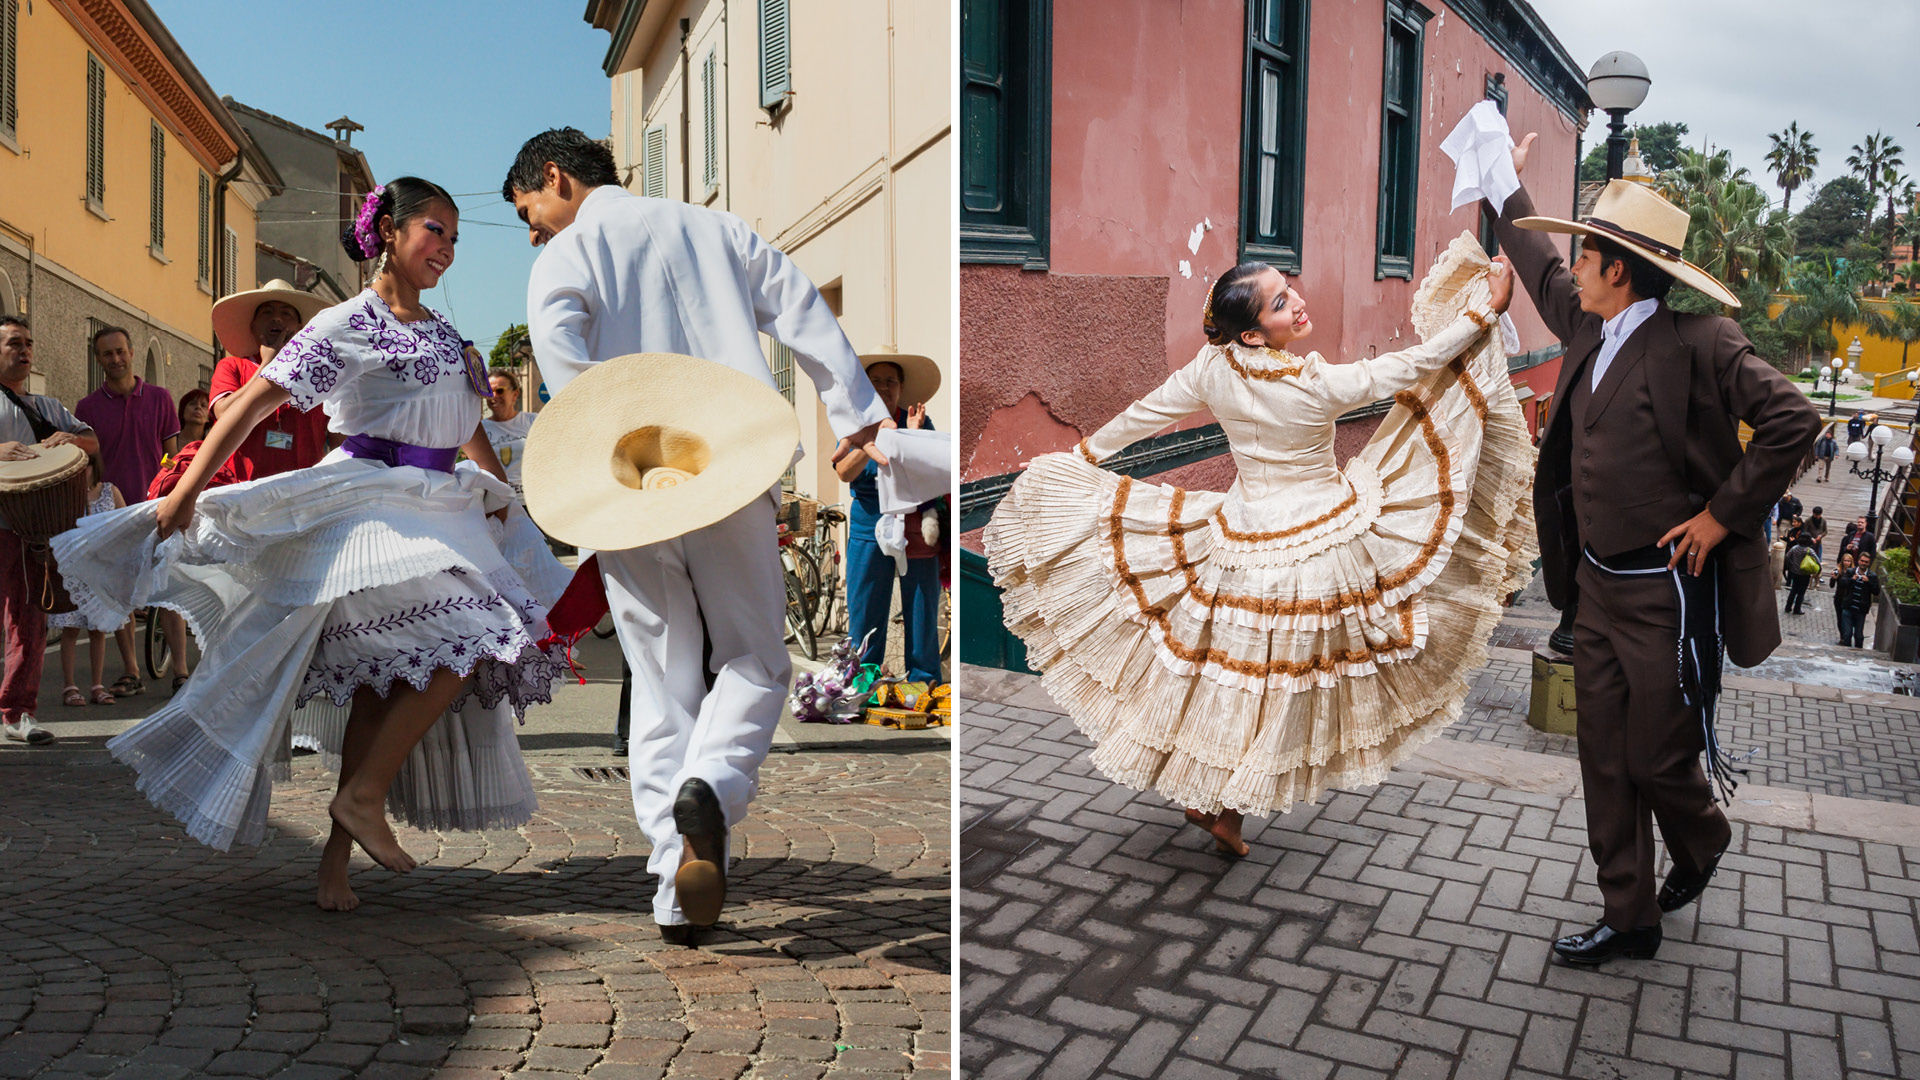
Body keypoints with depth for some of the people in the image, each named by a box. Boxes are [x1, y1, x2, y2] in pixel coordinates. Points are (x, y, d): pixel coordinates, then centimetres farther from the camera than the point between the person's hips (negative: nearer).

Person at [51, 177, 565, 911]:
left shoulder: (442, 332, 17)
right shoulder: (347, 326, -4)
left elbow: (469, 427, 29)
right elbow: (253, 402, -9)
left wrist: (508, 493, 29)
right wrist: (186, 489, -14)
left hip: (431, 512, 7)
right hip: (368, 505, -7)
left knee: (386, 673, 4)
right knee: (466, 639, -22)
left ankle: (338, 857, 9)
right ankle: (364, 796, -10)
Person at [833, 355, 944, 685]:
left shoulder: (920, 422, 6)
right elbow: (844, 472, -11)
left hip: (918, 533, 0)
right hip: (869, 531, 0)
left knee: (922, 613, 3)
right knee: (864, 616, 2)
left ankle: (924, 683, 14)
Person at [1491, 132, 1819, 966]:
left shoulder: (1695, 342, -14)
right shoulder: (1589, 327, 7)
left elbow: (1792, 420, -19)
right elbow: (1540, 269, 25)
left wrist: (1725, 512, -15)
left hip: (1667, 591, -7)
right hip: (1598, 586, 7)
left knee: (1658, 758, 4)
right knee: (1606, 759, 10)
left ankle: (1701, 844, 39)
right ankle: (1629, 919, 23)